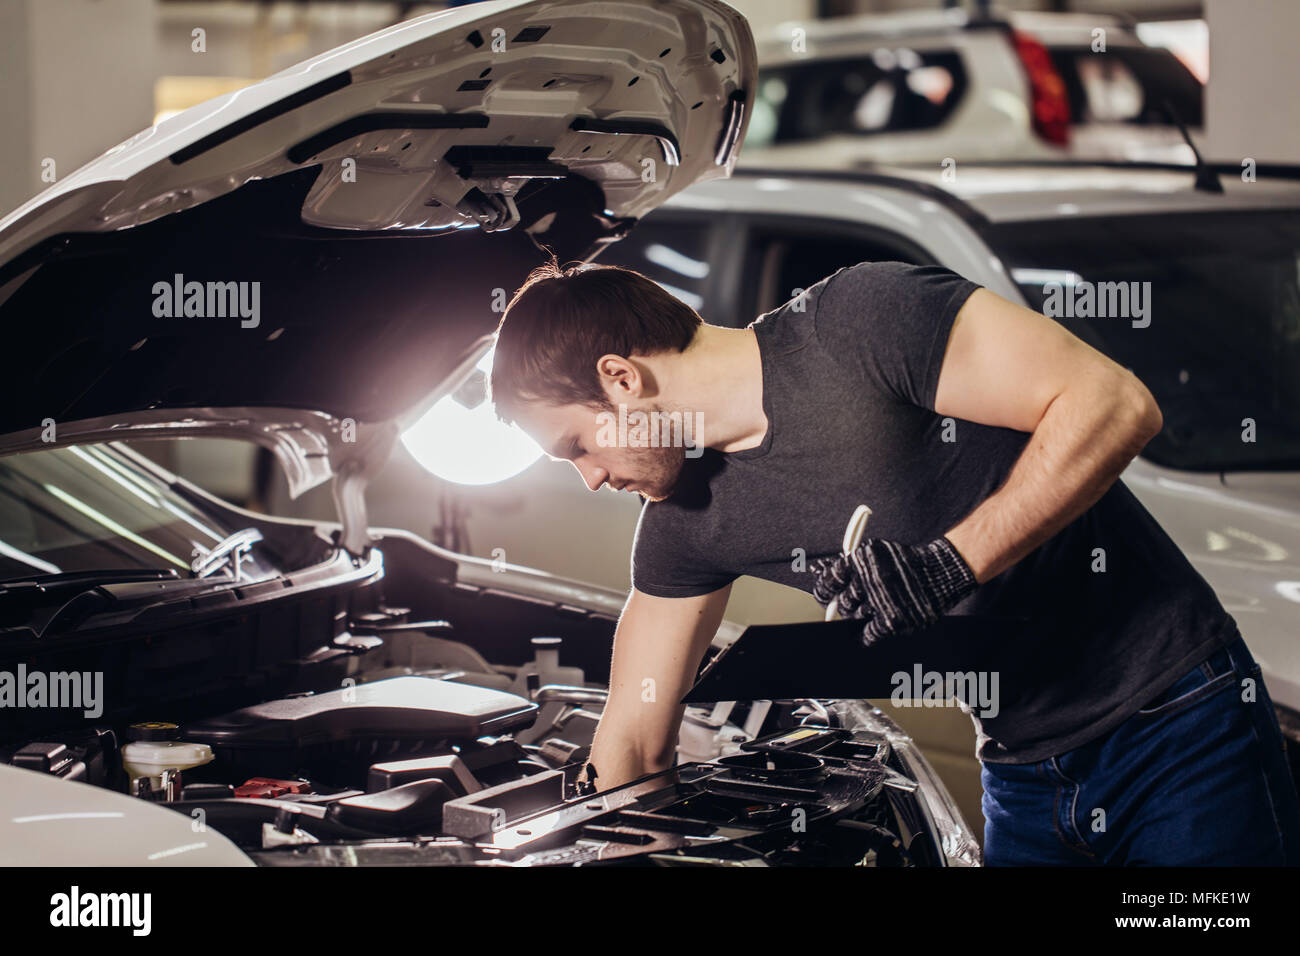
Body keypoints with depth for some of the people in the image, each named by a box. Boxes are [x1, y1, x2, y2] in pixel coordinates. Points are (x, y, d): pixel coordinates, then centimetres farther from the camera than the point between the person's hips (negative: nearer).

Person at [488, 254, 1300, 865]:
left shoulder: (858, 322, -18)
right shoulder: (687, 523, 5)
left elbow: (1117, 404, -23)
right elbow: (634, 745, 11)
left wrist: (952, 561, -28)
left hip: (1177, 724, -7)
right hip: (1024, 779, 7)